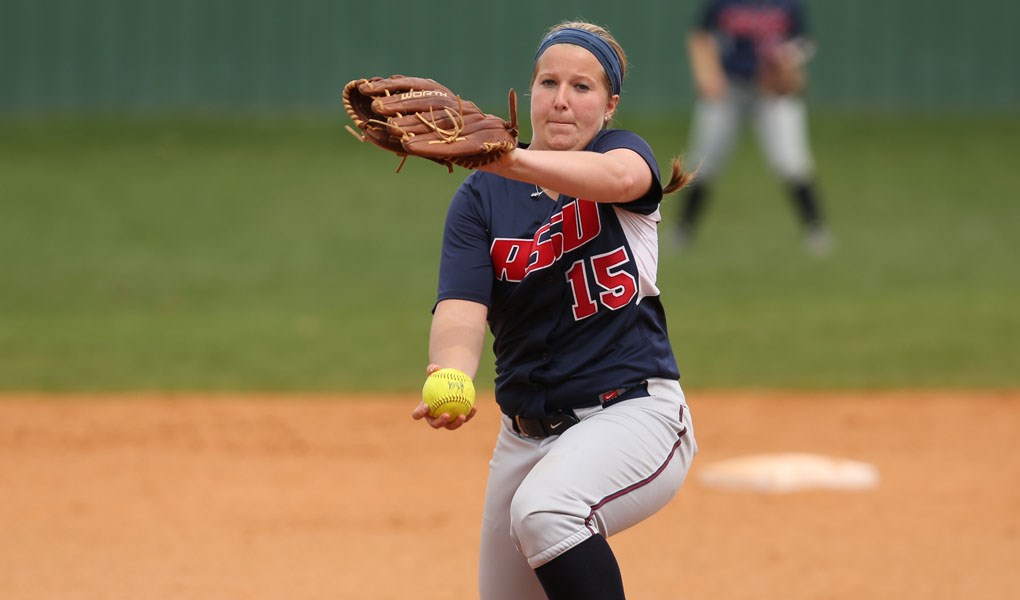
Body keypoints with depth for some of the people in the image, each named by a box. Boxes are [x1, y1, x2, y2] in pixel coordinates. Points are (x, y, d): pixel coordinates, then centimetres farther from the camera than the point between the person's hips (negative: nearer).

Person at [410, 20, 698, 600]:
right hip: (526, 436, 5)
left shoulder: (623, 149, -2)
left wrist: (506, 159, -48)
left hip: (635, 415, -5)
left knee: (543, 509, -34)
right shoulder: (482, 198, 3)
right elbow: (462, 308, -13)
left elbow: (621, 176, -30)